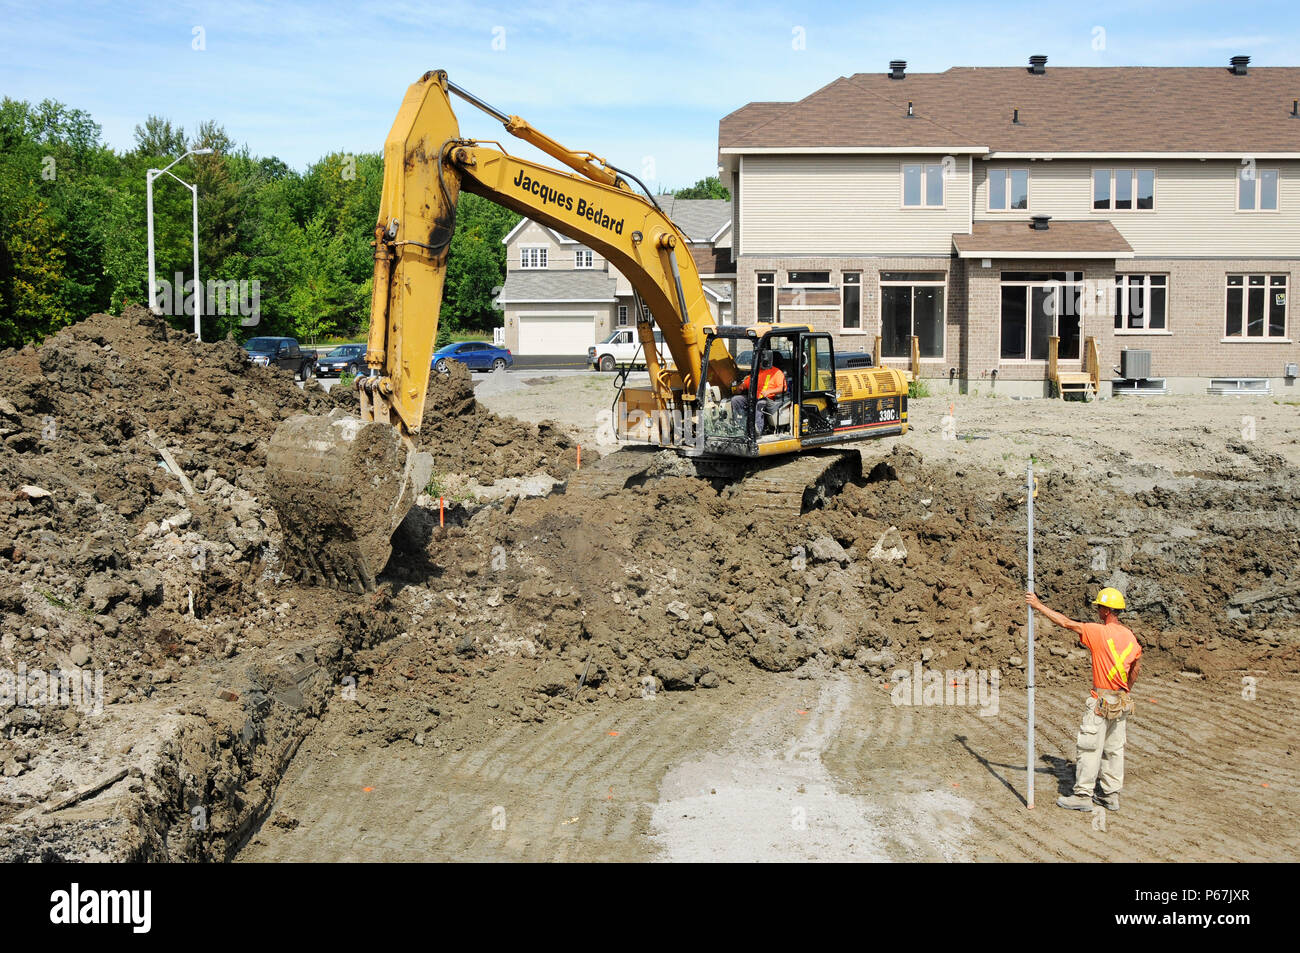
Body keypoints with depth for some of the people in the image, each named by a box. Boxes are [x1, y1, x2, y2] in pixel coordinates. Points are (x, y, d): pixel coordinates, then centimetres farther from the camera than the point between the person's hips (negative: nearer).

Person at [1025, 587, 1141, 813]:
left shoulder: (1100, 632, -16)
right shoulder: (1130, 636, 6)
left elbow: (1067, 623, -17)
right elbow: (1134, 669, 15)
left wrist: (1039, 606, -11)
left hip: (1102, 701, -7)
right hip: (1122, 703, 7)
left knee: (1090, 747, -1)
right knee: (1114, 749, 13)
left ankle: (1083, 795, 3)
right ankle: (1111, 795, 18)